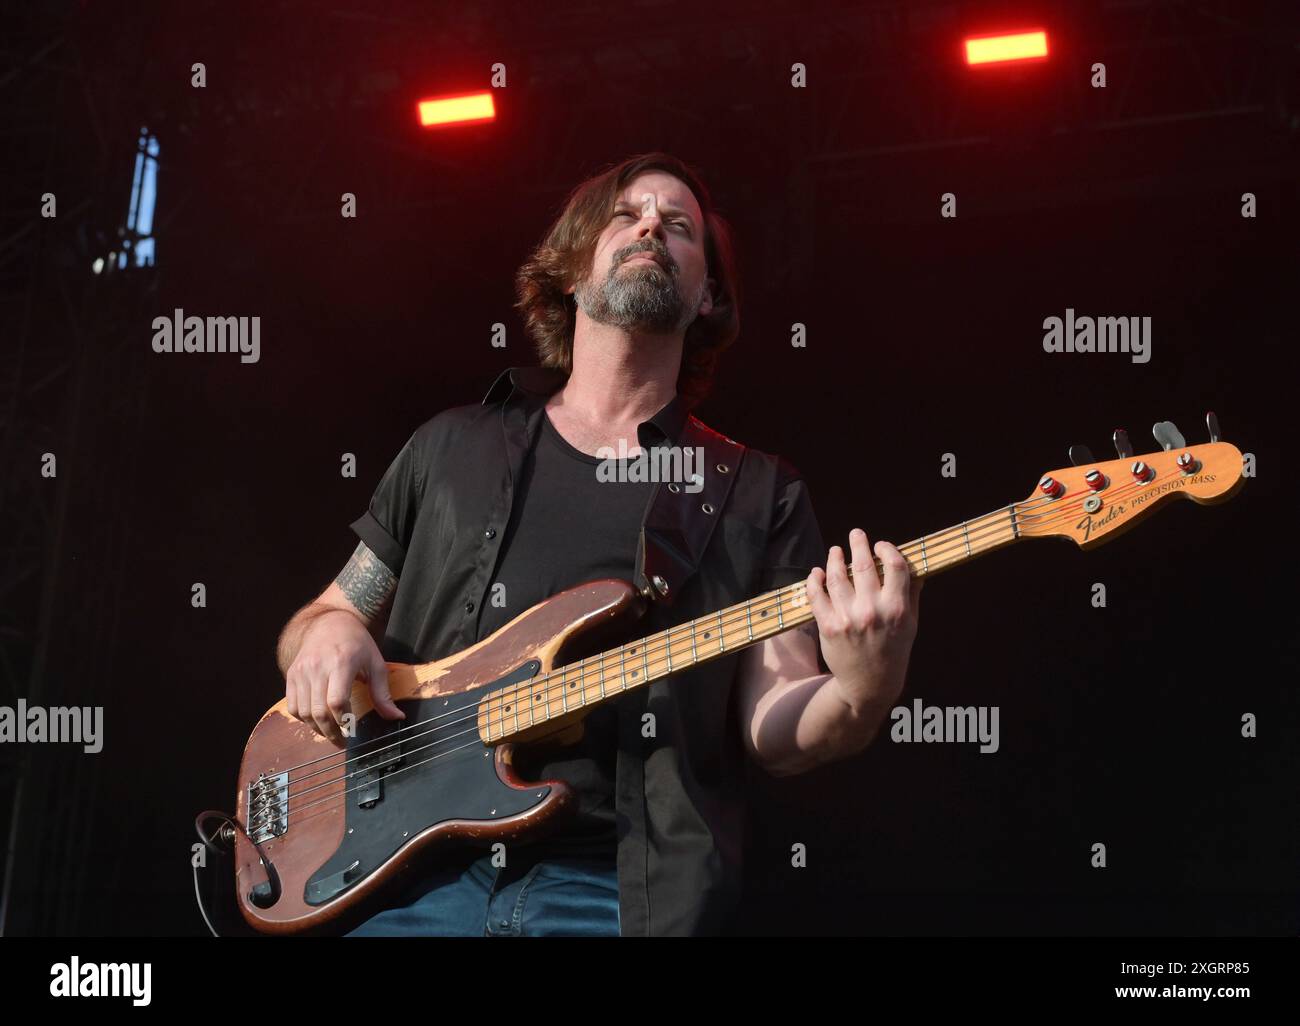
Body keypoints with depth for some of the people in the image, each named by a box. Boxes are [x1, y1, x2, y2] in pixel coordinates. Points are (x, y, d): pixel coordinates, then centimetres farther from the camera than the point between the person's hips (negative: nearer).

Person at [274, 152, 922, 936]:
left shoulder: (759, 492, 9)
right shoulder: (453, 448, 14)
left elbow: (771, 730, 4)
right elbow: (327, 615, 20)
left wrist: (859, 697, -17)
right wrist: (327, 636, -2)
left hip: (626, 887, 0)